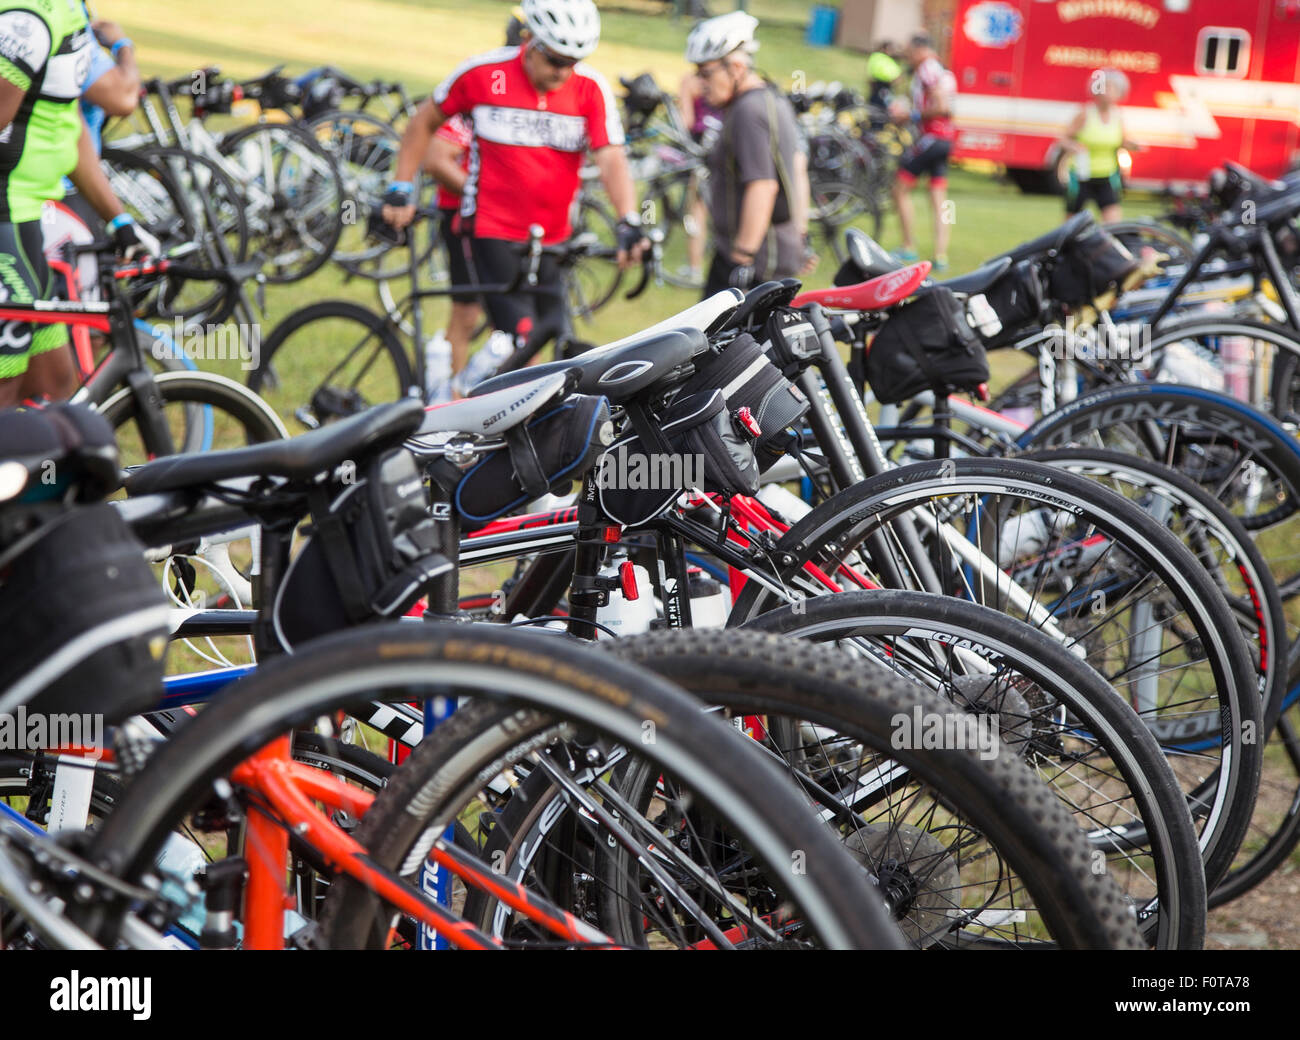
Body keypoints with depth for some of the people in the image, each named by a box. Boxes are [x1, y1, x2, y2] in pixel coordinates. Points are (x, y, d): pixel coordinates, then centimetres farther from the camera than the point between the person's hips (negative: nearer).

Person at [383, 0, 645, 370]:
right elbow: (425, 121, 5)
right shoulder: (484, 73, -9)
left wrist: (629, 223, -32)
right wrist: (400, 190, 2)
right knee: (521, 340, -16)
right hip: (492, 230, -4)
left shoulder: (591, 88, -6)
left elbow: (611, 159, -16)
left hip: (552, 240, 4)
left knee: (544, 339, 10)